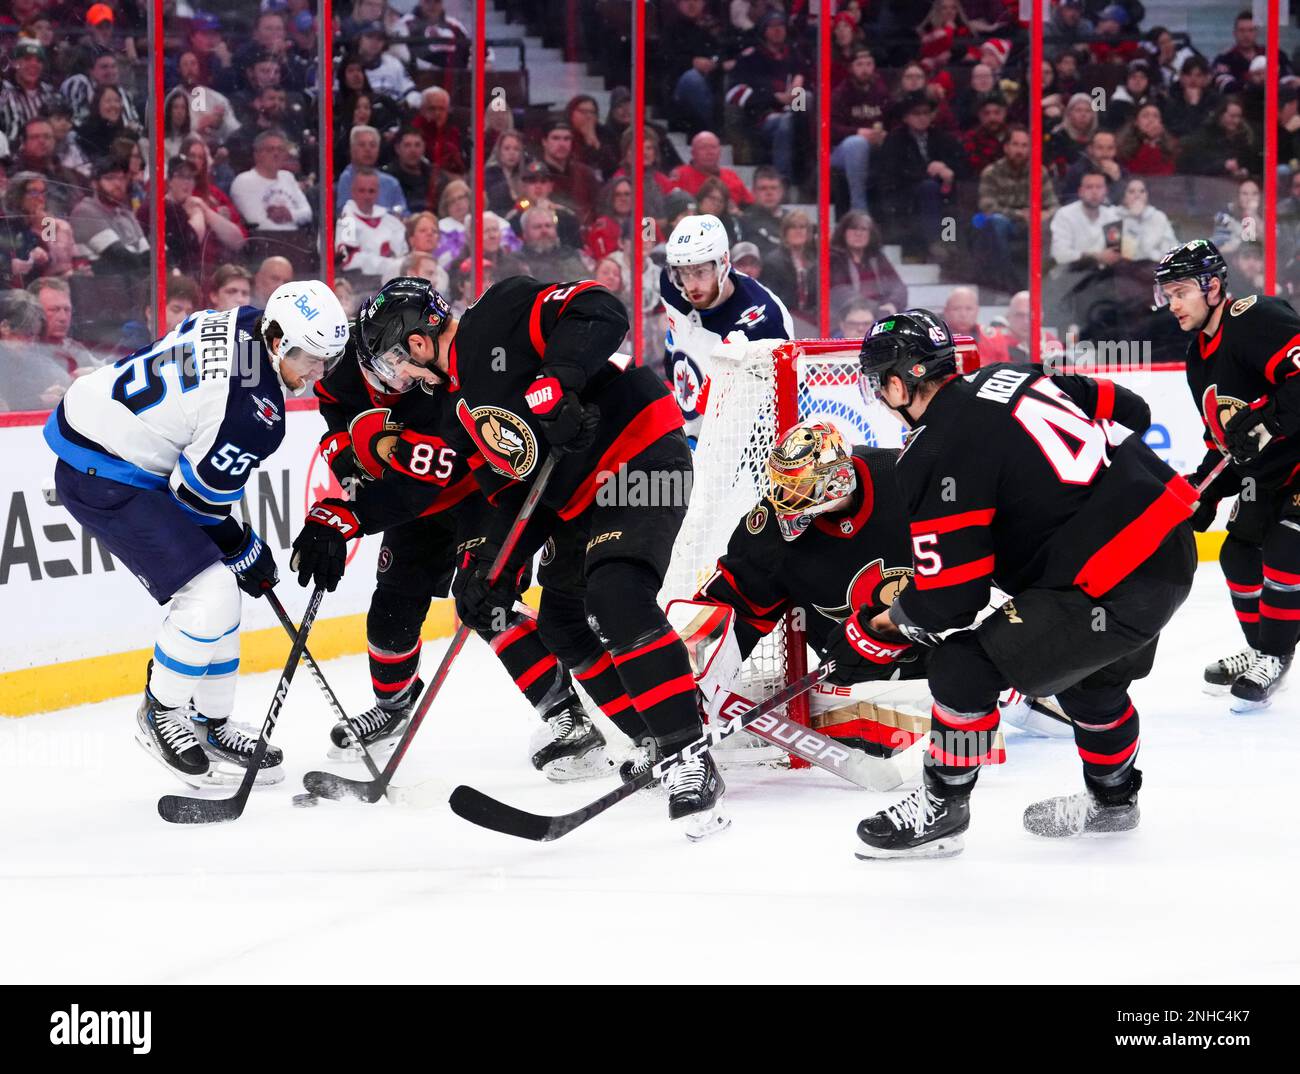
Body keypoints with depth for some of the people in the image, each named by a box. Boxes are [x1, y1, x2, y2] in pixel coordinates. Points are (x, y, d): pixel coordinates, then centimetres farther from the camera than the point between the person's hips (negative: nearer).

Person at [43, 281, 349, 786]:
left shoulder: (241, 324, 1)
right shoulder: (255, 409, -27)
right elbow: (198, 497, -18)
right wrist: (244, 551, 0)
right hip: (101, 476, -11)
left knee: (216, 589, 14)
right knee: (212, 592, -14)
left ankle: (211, 725, 25)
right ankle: (160, 715, 6)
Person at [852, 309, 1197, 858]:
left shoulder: (936, 457, -13)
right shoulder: (1008, 377, 10)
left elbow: (950, 600, -14)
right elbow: (1124, 409, 21)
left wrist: (891, 624, 7)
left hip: (1113, 588, -9)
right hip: (1172, 542, 9)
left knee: (966, 665, -3)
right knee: (1092, 677, 33)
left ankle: (940, 810, 12)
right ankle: (1112, 797, 54)